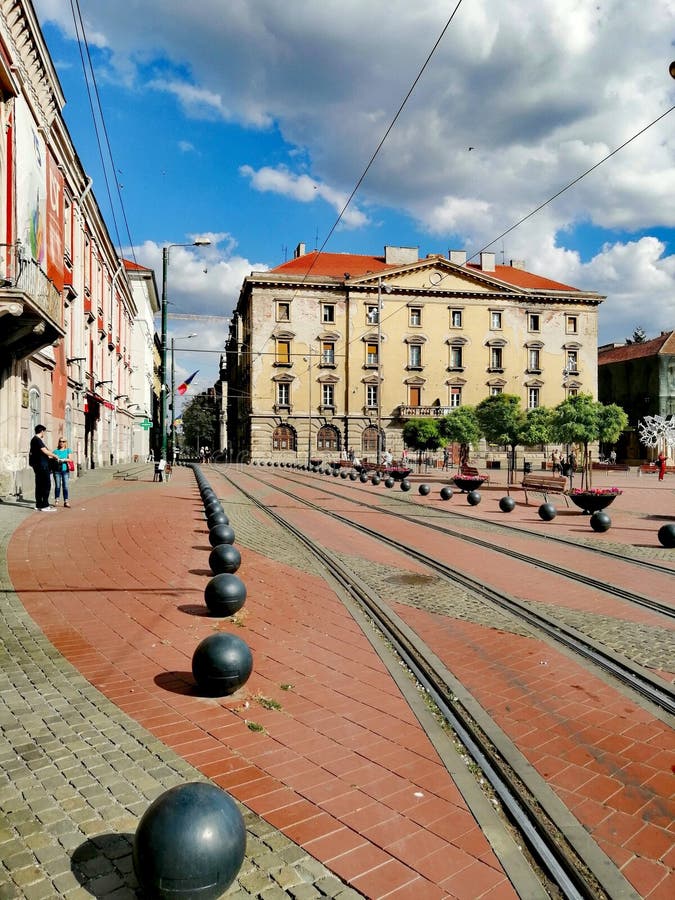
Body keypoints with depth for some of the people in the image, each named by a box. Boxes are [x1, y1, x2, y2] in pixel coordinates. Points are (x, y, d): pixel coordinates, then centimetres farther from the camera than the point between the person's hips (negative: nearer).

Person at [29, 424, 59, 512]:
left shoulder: (34, 439, 17)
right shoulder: (37, 439, -13)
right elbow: (45, 451, -19)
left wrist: (50, 456, 25)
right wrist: (54, 456, -6)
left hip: (38, 465, 10)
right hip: (42, 465, -10)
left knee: (39, 485, 12)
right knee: (46, 485, -8)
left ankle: (39, 505, 16)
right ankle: (45, 506, -8)